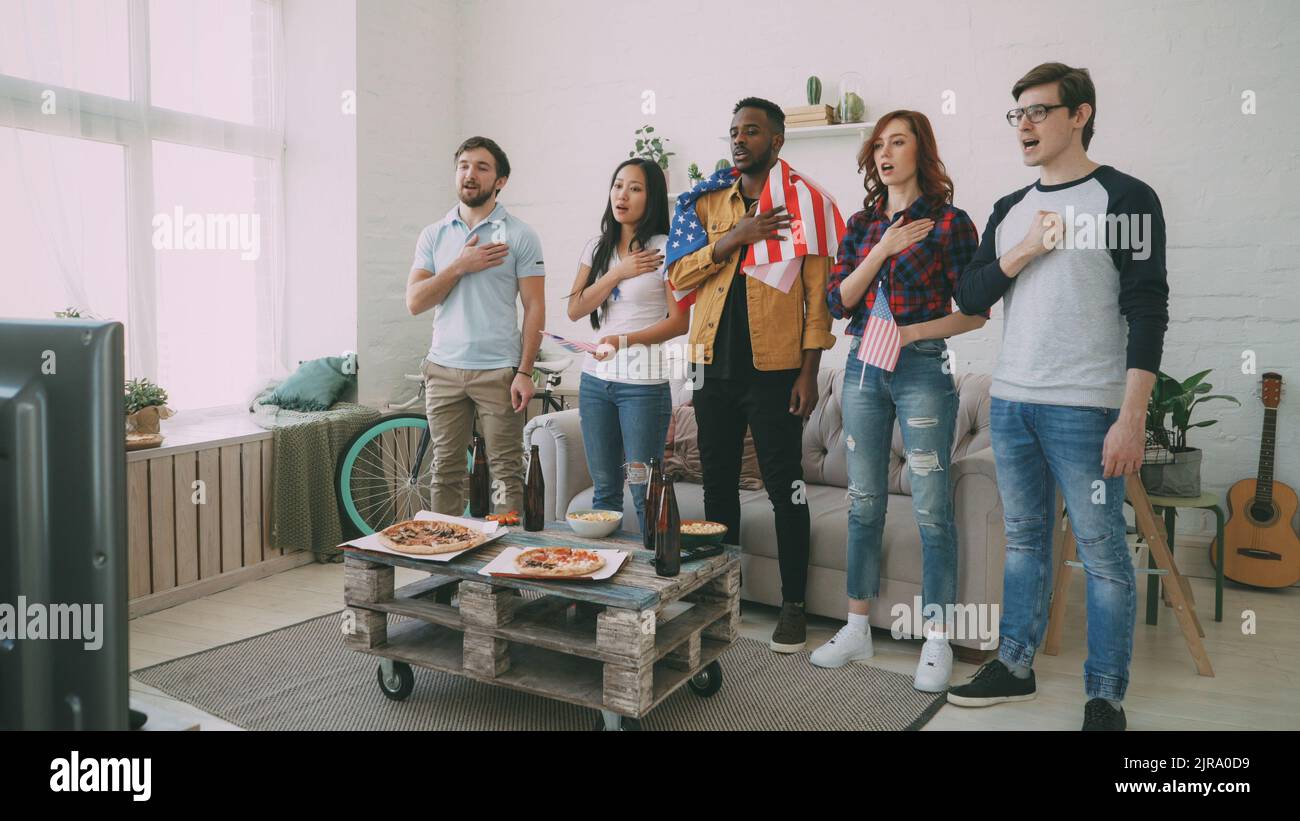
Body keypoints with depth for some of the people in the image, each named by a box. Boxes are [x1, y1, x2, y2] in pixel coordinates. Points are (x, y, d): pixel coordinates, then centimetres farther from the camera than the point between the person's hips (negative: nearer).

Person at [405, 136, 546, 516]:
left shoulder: (520, 235, 0)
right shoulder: (434, 235, 10)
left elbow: (534, 308, -3)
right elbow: (414, 303, 2)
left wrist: (525, 372, -11)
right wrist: (460, 266, -9)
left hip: (498, 371, -3)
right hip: (443, 370, 3)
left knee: (506, 470, 1)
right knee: (446, 470, 9)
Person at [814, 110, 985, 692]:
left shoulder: (948, 222, -2)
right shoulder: (862, 223, 12)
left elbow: (976, 311, -4)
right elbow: (837, 301, 3)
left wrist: (912, 331, -16)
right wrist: (882, 251, -8)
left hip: (922, 368, -5)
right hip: (862, 367, 5)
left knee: (931, 508, -1)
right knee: (863, 503, 10)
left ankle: (937, 643, 11)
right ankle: (857, 628, 22)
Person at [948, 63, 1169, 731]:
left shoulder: (1125, 199, -3)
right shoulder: (1010, 211, 14)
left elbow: (1146, 312, -9)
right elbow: (969, 297, 9)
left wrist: (1132, 416, -16)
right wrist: (1024, 251, -8)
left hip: (1085, 408, -5)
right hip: (1010, 402, 6)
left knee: (1101, 551, 0)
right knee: (1024, 538, 14)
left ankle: (1105, 698, 13)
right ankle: (1015, 667, 26)